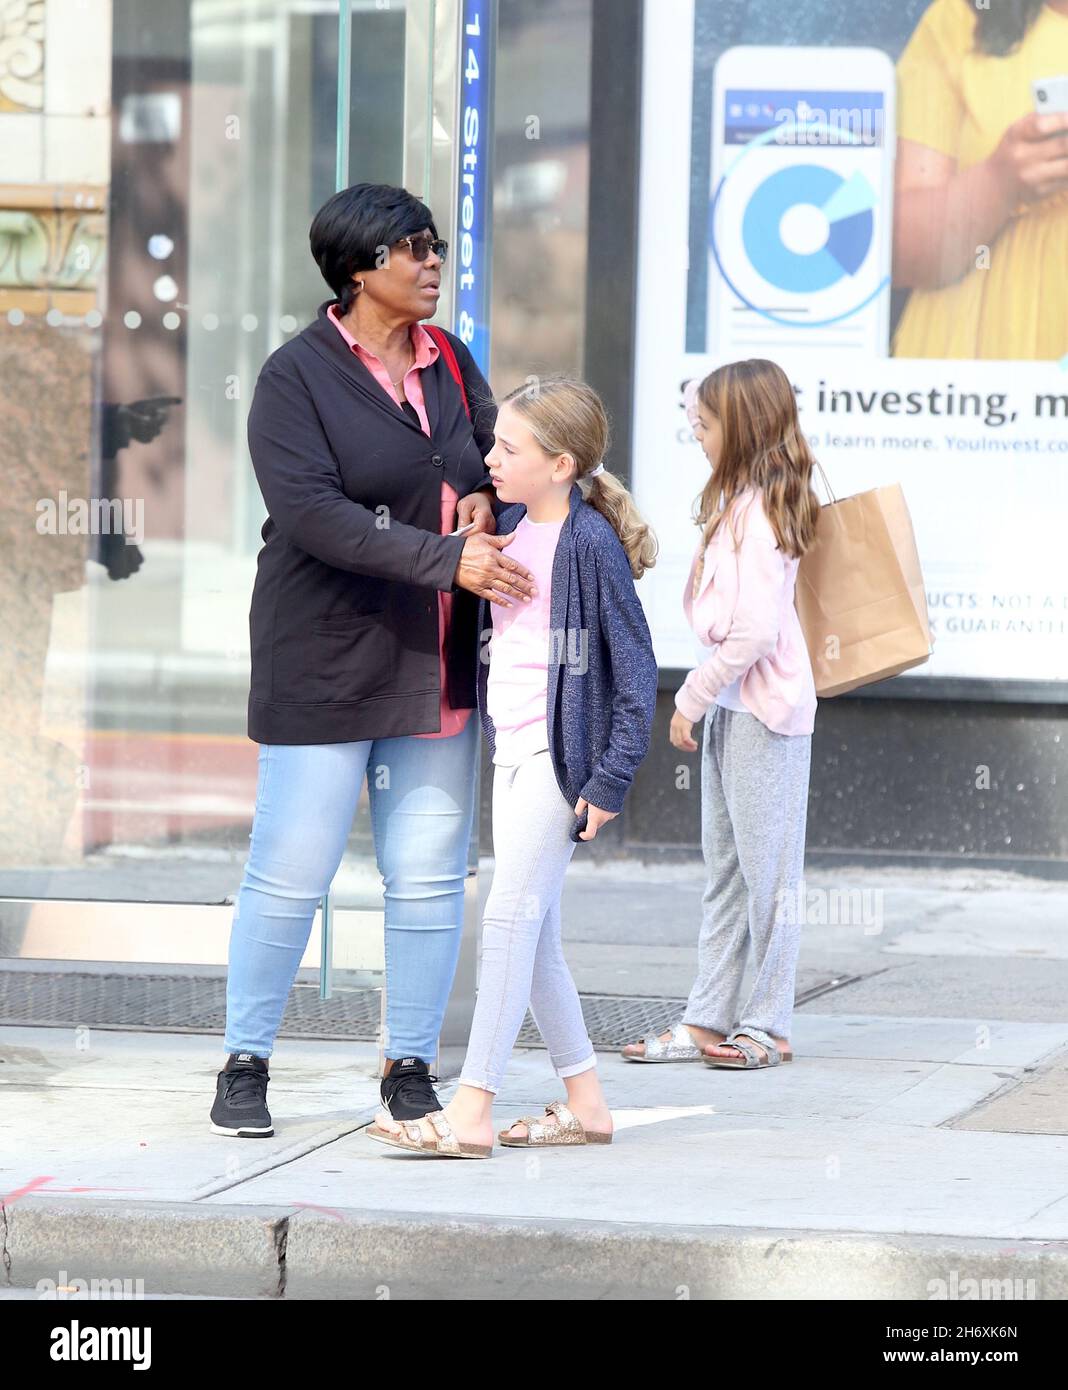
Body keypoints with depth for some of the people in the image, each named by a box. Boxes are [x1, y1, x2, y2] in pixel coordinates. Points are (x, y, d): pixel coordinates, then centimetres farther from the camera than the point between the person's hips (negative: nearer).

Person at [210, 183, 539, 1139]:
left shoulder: (450, 363, 11)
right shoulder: (297, 376, -8)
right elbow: (311, 510, -19)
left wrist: (485, 499, -4)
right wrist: (448, 560, -25)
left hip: (438, 666, 5)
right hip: (326, 663, -5)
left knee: (431, 874, 6)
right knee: (290, 872, -3)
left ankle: (412, 1067, 15)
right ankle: (245, 1066, 9)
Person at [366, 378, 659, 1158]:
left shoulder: (590, 544, -14)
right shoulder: (509, 528, 9)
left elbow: (636, 665, -13)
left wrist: (613, 777, -15)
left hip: (559, 754, -9)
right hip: (512, 750, 9)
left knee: (511, 915, -12)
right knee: (533, 932, 10)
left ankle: (473, 1113, -13)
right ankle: (586, 1103, 19)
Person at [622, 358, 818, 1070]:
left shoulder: (757, 512, -17)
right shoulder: (738, 504, 11)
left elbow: (755, 631, -22)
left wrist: (693, 698, -14)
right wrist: (701, 698, 8)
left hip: (764, 710, -10)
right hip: (729, 705, 10)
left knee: (767, 870, 0)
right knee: (724, 871, 12)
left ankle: (767, 1025, 7)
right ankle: (708, 1019, 17)